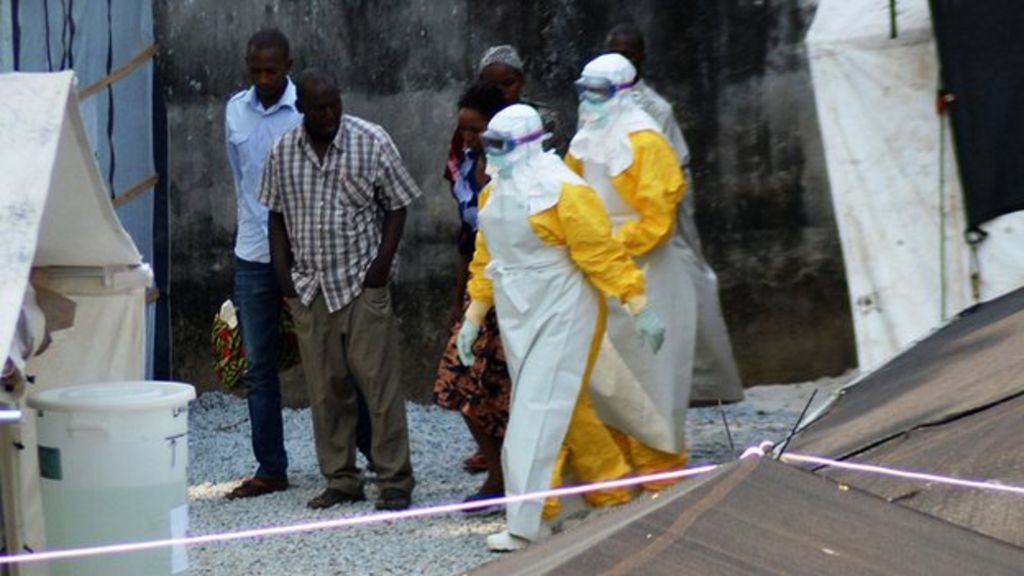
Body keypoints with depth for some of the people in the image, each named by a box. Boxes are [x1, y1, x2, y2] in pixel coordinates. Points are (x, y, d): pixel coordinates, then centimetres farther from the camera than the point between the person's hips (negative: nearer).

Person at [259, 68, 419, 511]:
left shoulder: (372, 142, -5)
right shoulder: (283, 152, 4)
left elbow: (396, 206, 0)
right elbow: (277, 214, 13)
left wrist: (383, 263, -9)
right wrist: (283, 271, 4)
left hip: (363, 284, -3)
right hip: (309, 287, 3)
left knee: (379, 382, -5)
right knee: (325, 388, 6)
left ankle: (395, 480, 2)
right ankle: (341, 479, 16)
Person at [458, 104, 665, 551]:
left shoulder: (563, 191, -16)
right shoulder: (494, 192, 10)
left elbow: (603, 254, -16)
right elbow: (486, 260, 17)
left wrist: (641, 310, -15)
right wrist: (473, 317, 17)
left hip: (560, 316, -8)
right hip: (518, 316, 8)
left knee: (536, 416, -10)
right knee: (566, 407, 15)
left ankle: (523, 525, -9)